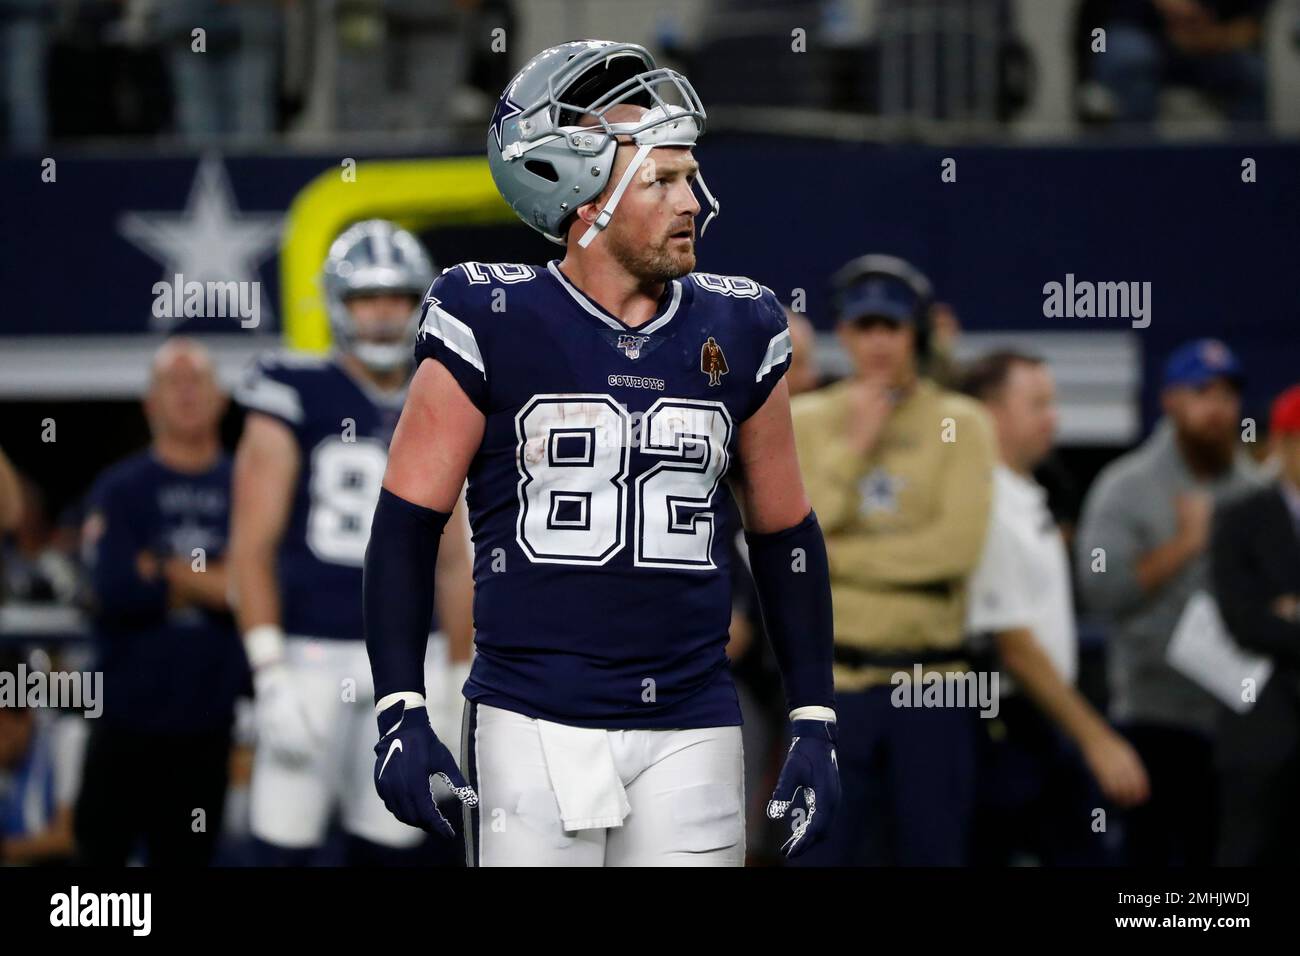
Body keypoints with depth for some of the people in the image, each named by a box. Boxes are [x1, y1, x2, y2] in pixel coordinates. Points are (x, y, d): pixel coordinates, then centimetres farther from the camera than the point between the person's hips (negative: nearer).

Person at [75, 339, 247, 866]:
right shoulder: (119, 490, -1)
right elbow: (114, 588, -15)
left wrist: (162, 570, -6)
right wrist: (212, 579, -7)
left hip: (208, 722, 2)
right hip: (128, 717, -2)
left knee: (185, 856, 8)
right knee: (101, 850, -1)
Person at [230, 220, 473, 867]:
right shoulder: (296, 399, -2)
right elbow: (253, 545, -6)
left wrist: (458, 684, 13)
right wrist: (270, 673, -13)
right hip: (312, 655, -4)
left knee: (391, 852, 5)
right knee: (284, 848, -5)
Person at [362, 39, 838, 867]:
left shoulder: (737, 334, 7)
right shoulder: (494, 326, -4)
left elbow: (785, 537, 15)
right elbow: (409, 520, -1)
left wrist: (816, 728, 11)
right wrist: (401, 714, -7)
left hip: (692, 736, 3)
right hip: (534, 727, -3)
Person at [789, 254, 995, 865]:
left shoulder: (959, 424, 3)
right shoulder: (807, 422, 8)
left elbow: (958, 542, -11)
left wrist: (835, 557, -8)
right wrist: (853, 446, -8)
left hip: (932, 676, -1)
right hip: (836, 677, 1)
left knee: (935, 850, 3)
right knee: (826, 847, -1)